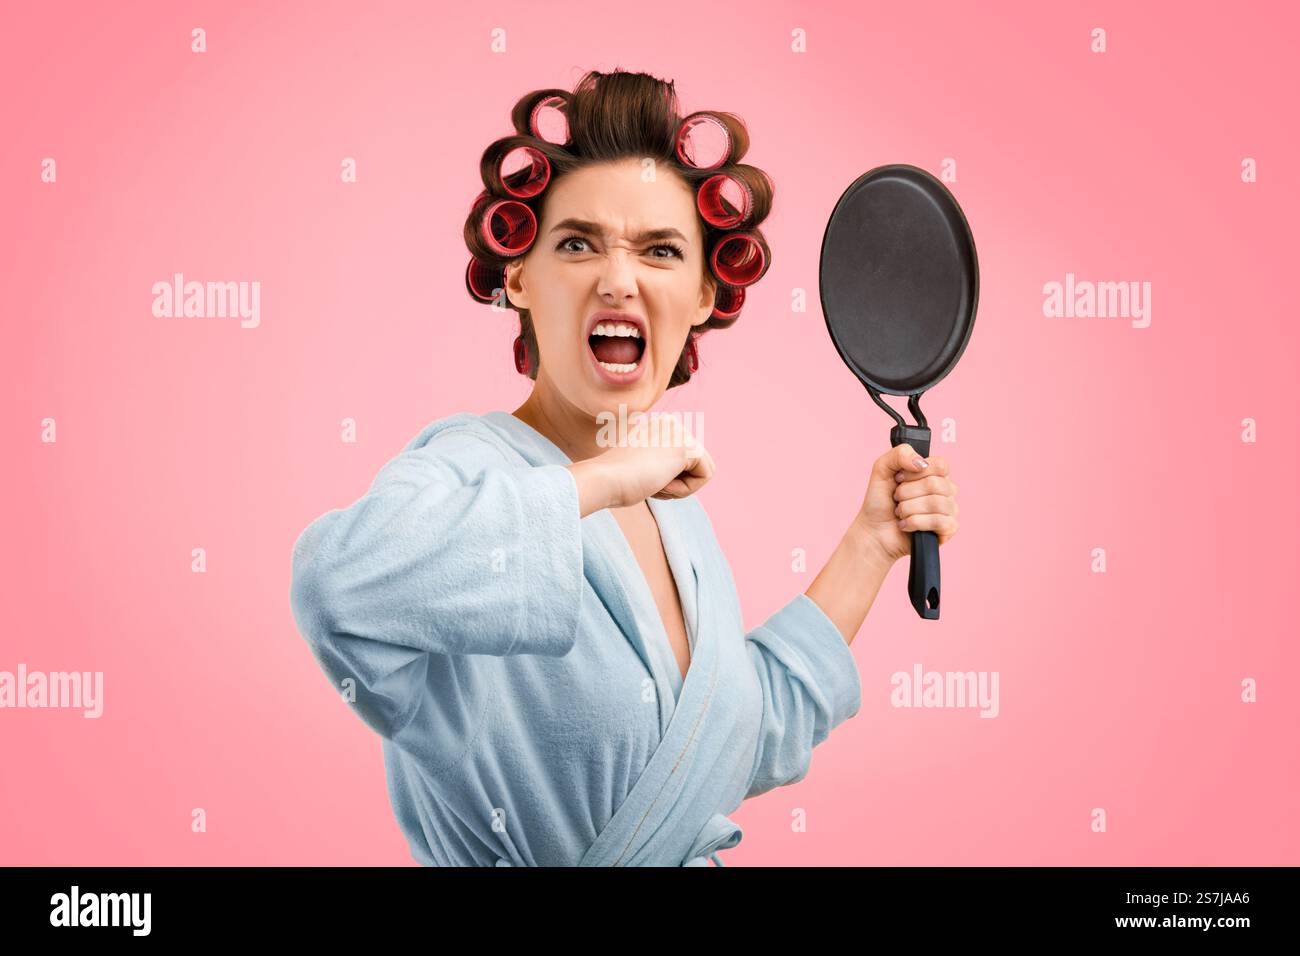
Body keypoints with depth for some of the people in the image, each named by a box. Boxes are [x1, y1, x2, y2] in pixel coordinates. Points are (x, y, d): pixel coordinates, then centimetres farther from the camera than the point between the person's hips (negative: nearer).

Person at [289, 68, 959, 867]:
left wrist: (871, 543, 5)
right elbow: (341, 578, -47)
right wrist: (600, 479, -37)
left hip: (689, 857, 7)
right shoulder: (472, 469, -24)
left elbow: (752, 746, 9)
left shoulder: (677, 506, -2)